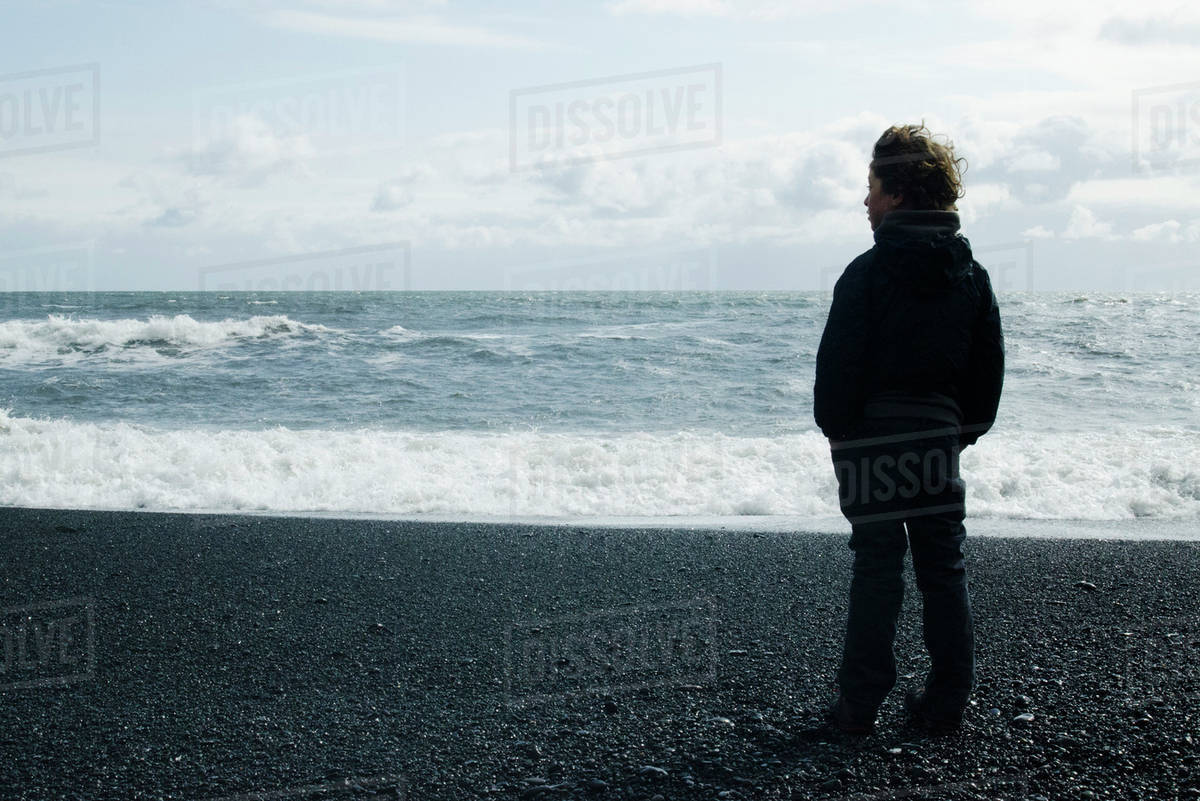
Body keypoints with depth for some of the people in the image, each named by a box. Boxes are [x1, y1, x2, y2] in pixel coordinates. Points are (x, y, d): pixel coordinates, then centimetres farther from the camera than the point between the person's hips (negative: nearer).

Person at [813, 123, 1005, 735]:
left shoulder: (870, 272, -12)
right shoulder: (970, 273, 6)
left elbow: (839, 362, -13)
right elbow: (989, 364, 9)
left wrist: (835, 427, -2)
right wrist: (968, 427, 17)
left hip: (873, 437, -4)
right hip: (941, 437, 4)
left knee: (877, 568, 0)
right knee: (944, 568, 10)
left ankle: (860, 704, 5)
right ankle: (947, 701, 16)